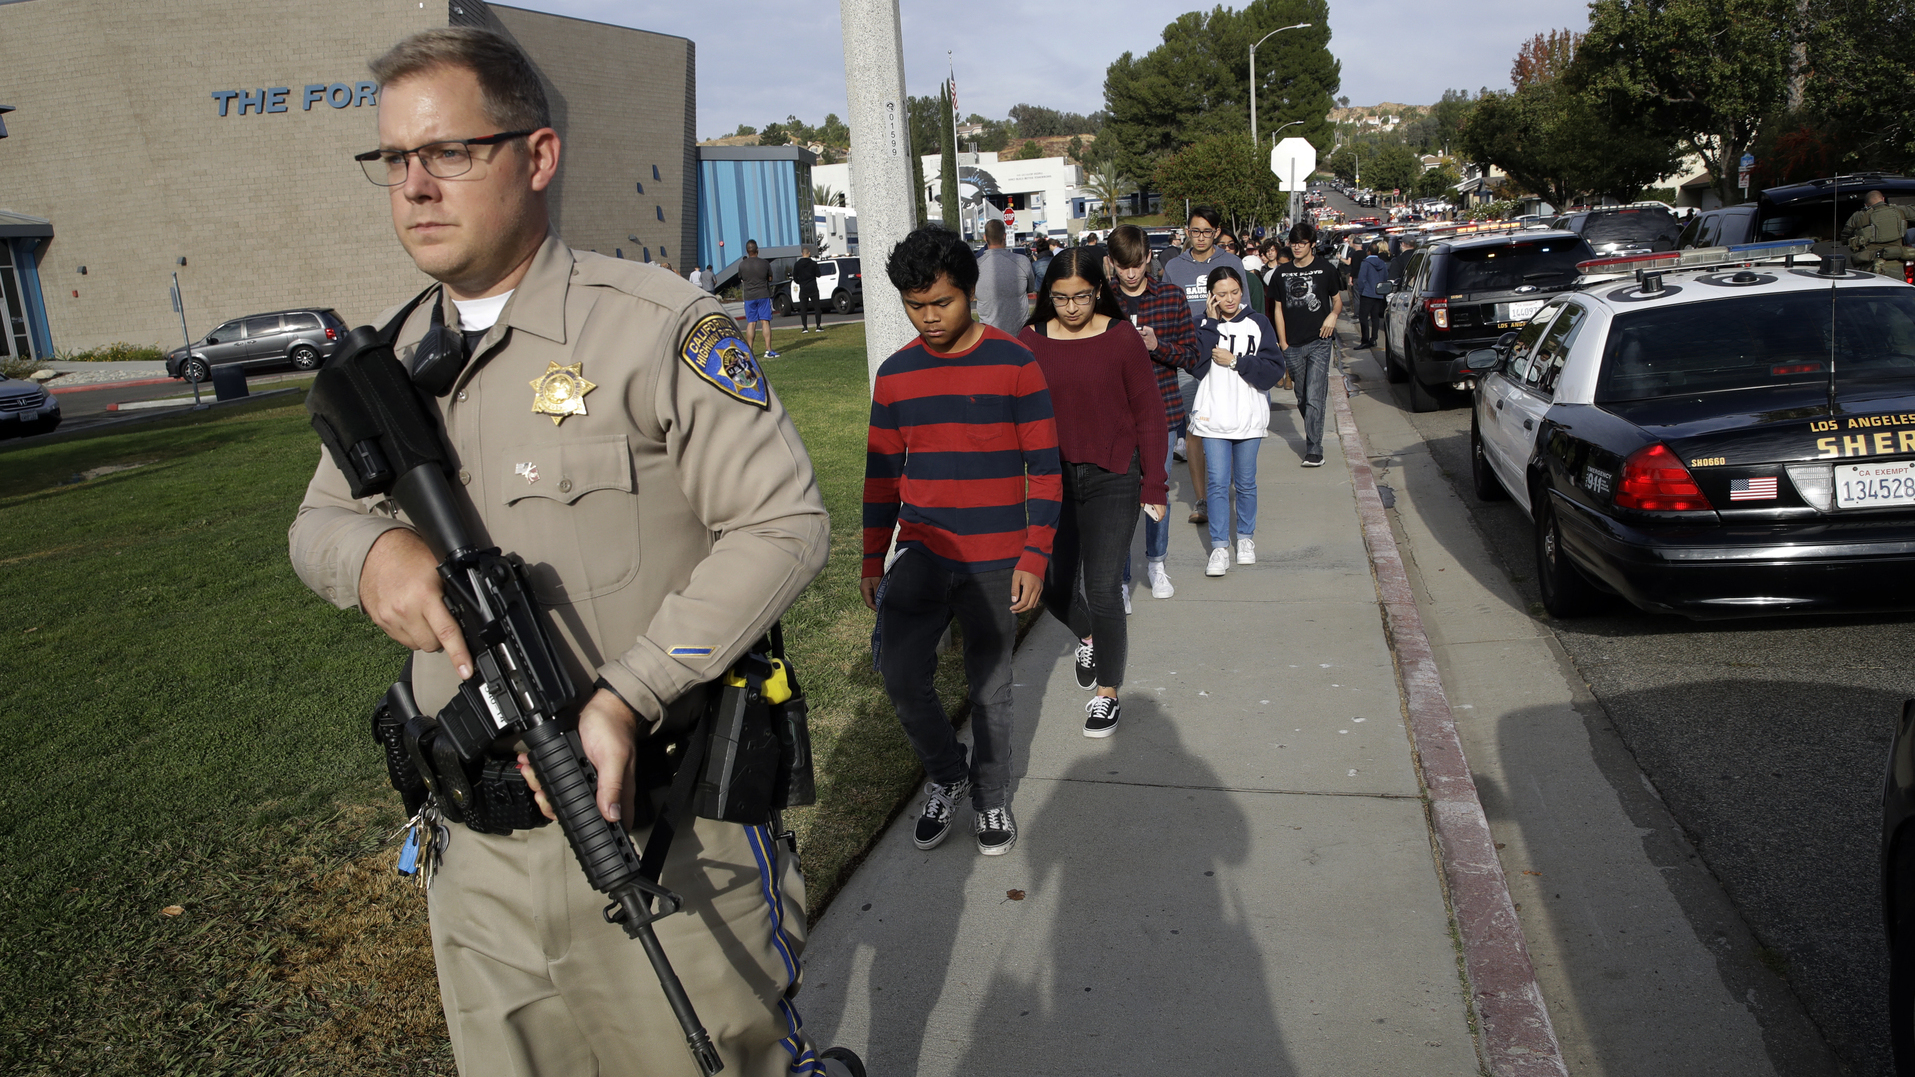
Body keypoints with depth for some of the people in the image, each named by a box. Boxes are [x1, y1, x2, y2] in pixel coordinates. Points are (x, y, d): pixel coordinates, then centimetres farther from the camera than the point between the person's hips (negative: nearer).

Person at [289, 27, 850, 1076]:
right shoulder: (393, 360, 9)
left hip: (663, 834, -5)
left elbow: (785, 522, -14)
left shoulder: (658, 328, -11)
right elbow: (317, 518, 17)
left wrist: (628, 695, -23)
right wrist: (372, 547, -10)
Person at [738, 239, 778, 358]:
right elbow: (770, 279, 5)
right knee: (765, 322, -1)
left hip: (749, 296, 1)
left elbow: (741, 280, 9)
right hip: (763, 295, -1)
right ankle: (768, 351, -5)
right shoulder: (765, 263, -6)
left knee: (751, 323, 5)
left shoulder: (742, 264, -4)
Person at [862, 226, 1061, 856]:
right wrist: (872, 561, 10)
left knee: (989, 687, 8)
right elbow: (882, 473, 10)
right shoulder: (894, 375, 4)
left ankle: (991, 796, 30)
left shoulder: (1015, 365, -6)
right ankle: (946, 776, 19)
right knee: (901, 677, -8)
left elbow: (1043, 467, -4)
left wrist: (1035, 557, -10)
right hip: (920, 554, 3)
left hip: (994, 561, -2)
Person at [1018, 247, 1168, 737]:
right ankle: (1089, 637, 42)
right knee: (1053, 584, 7)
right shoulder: (1031, 342, -1)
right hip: (1054, 477, 3)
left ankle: (1107, 692, 16)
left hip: (1113, 480, -3)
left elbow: (1149, 415, -3)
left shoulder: (1122, 338, -7)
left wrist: (1154, 486, -3)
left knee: (1102, 588, -4)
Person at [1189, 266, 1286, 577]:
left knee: (1245, 483, 11)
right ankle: (1219, 548, 3)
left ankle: (1246, 537, 28)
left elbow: (1274, 370, -7)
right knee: (1217, 483, -3)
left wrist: (1234, 361, -13)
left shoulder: (1258, 323, 1)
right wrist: (1211, 323, -14)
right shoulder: (1204, 324, 1)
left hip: (1249, 417, 0)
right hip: (1213, 417, 0)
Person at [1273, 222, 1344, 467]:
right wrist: (1283, 343, 8)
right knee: (1302, 399, 10)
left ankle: (1314, 450, -13)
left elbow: (1338, 299, 12)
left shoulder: (1325, 269, 3)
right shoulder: (1282, 273, 10)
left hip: (1318, 342, -3)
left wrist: (1334, 314, -11)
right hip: (1293, 346, 4)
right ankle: (1313, 436, 29)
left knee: (1314, 399, -12)